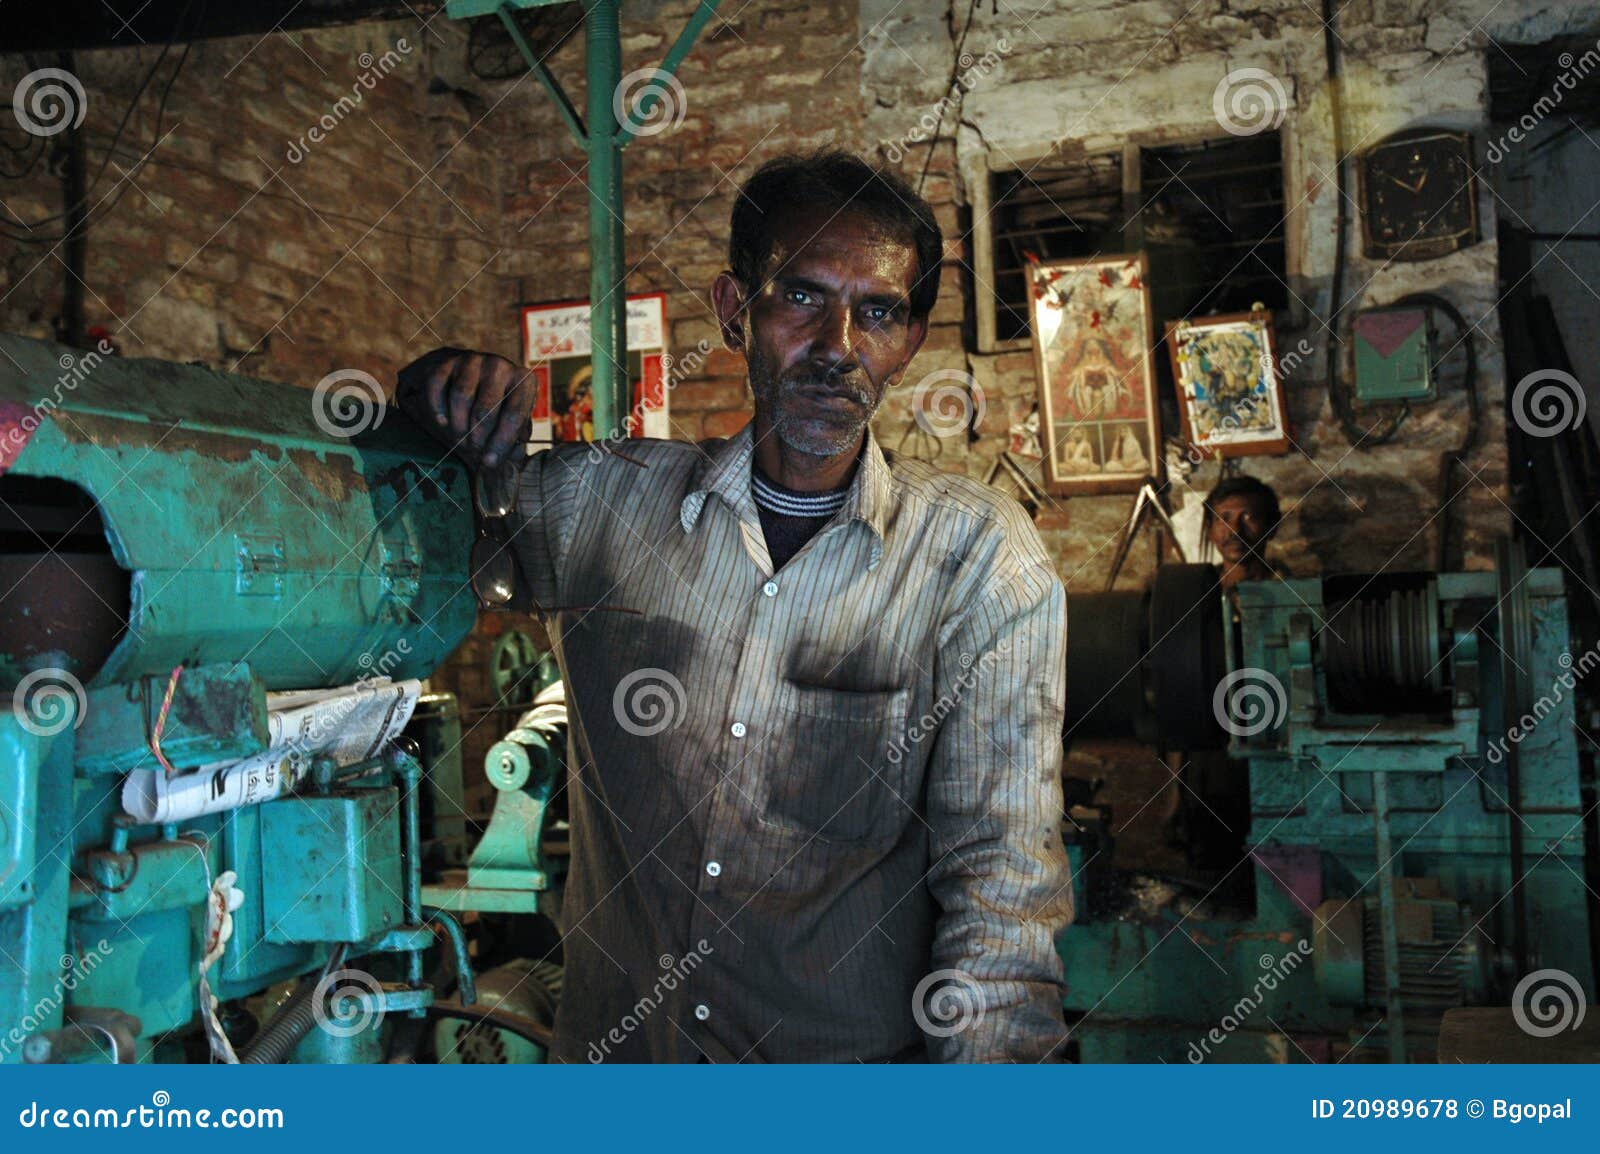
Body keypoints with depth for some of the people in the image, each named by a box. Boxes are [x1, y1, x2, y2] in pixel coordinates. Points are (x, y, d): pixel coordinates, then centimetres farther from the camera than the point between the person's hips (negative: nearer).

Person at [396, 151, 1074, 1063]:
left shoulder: (984, 557, -8)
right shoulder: (595, 499, -1)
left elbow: (1004, 874, -12)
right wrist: (441, 401, -6)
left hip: (857, 1055, 0)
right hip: (611, 1047, 1)